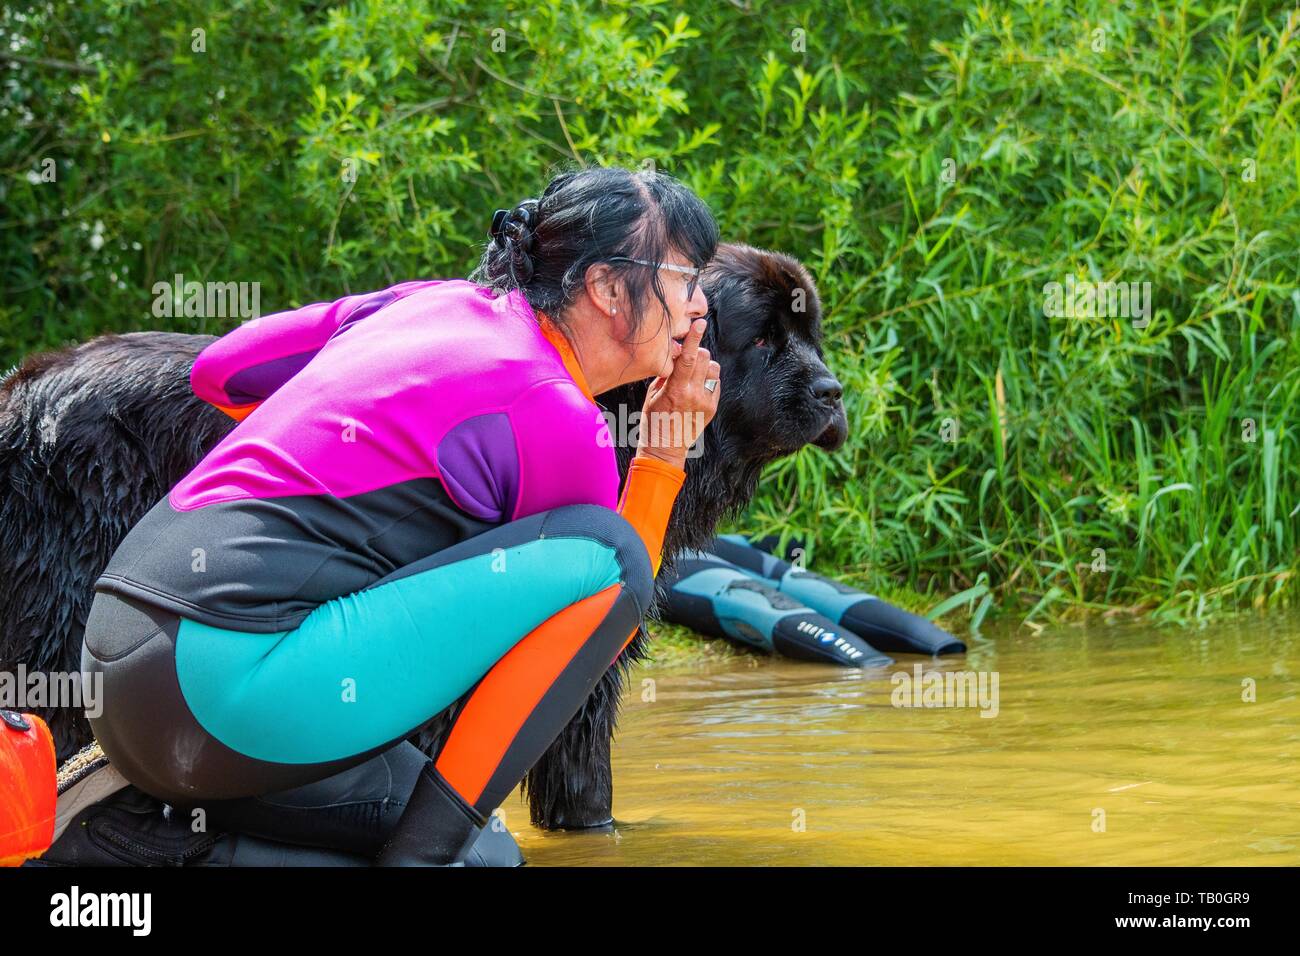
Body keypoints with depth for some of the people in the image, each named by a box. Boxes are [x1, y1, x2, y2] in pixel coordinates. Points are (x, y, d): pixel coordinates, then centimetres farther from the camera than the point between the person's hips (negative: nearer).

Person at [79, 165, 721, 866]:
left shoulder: (430, 304, 17)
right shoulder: (558, 417, -5)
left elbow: (216, 371, 27)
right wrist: (666, 452, 13)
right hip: (230, 684, -9)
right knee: (607, 552, -10)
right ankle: (422, 855, -8)